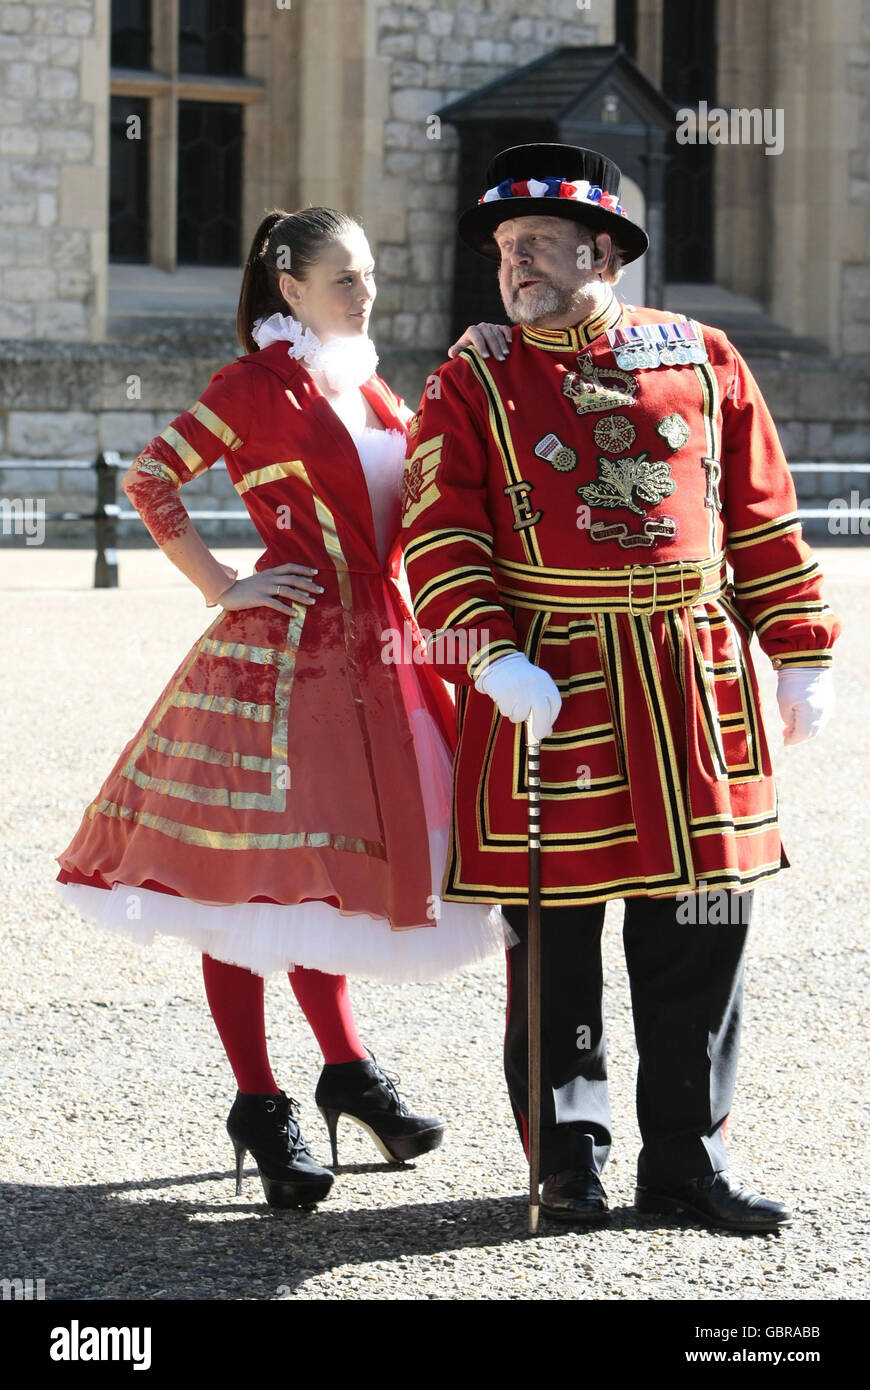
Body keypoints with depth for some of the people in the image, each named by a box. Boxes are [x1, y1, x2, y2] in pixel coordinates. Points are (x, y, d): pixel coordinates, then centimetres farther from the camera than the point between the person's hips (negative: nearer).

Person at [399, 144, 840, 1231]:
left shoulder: (702, 359, 9)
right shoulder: (473, 384, 3)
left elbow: (762, 518, 12)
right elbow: (441, 533, -4)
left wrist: (799, 653, 9)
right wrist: (494, 655, -17)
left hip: (697, 685, 2)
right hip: (550, 685, -2)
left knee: (700, 928, 4)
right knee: (555, 932, 2)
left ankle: (686, 1157, 15)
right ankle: (568, 1155, 15)